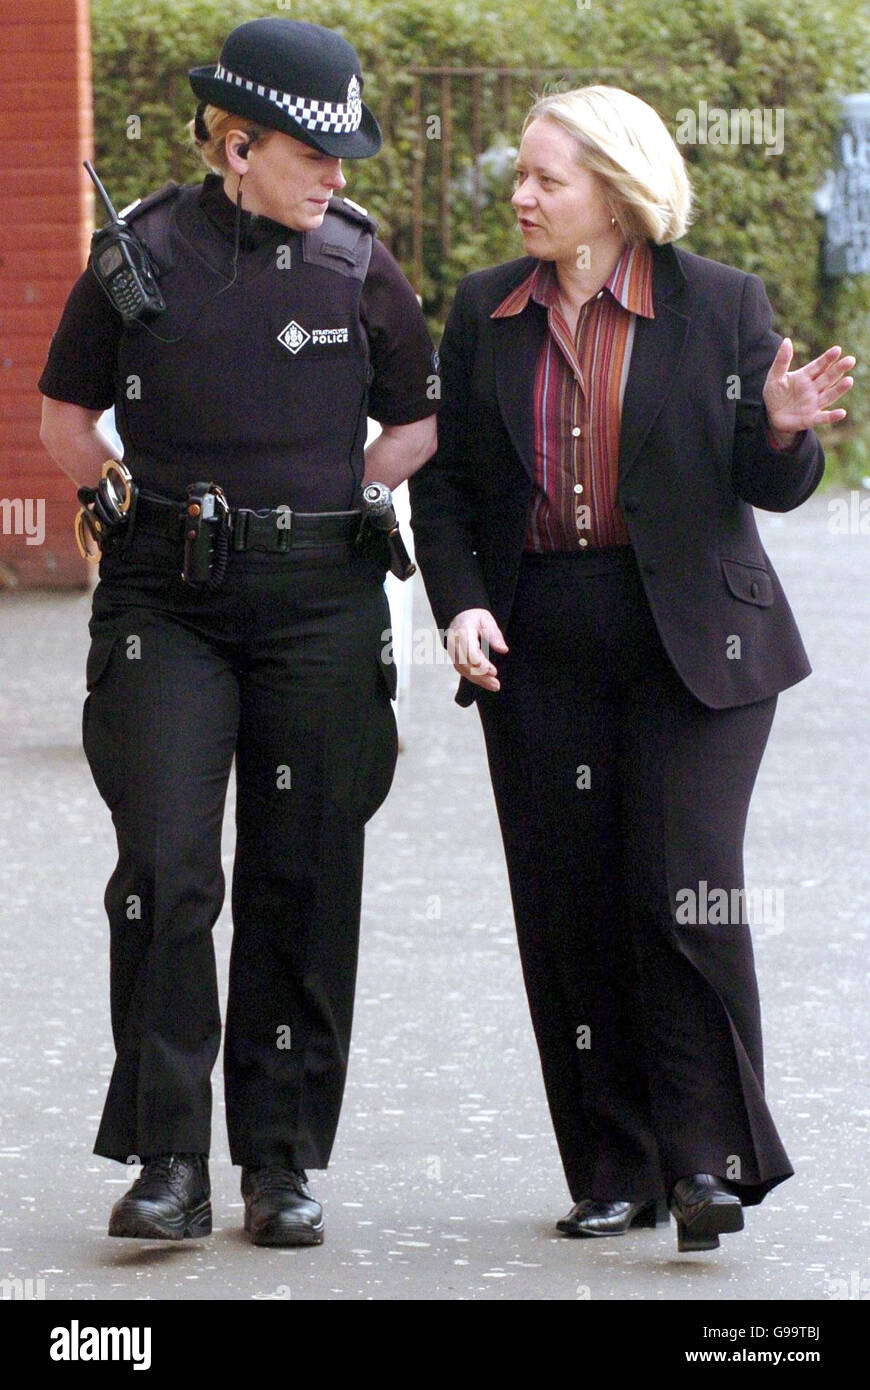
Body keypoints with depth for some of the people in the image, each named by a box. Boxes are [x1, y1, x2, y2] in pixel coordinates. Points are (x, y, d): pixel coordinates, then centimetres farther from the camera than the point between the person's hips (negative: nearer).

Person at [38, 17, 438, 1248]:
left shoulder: (358, 265, 3)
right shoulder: (141, 252, 0)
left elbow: (419, 422, 15)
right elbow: (67, 416, 13)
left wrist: (328, 508, 5)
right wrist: (146, 512, 5)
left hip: (322, 607, 2)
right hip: (164, 604, -1)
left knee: (303, 884, 3)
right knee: (165, 872, -12)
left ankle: (282, 1162, 13)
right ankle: (169, 1163, -5)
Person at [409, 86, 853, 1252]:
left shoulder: (720, 305, 0)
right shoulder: (485, 314, 8)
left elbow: (768, 489, 2)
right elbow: (446, 479, 11)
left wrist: (784, 431, -19)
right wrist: (461, 601, -4)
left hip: (691, 641, -3)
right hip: (539, 649, 3)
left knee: (683, 894, -11)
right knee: (569, 912, 3)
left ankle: (709, 1158, -1)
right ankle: (617, 1172, 12)